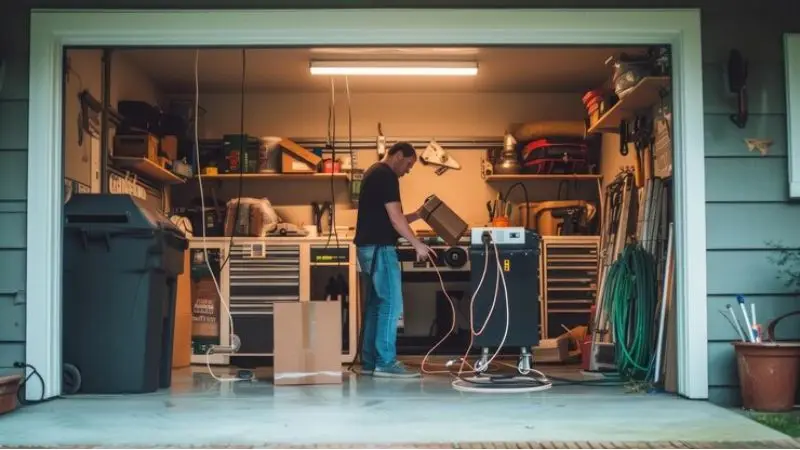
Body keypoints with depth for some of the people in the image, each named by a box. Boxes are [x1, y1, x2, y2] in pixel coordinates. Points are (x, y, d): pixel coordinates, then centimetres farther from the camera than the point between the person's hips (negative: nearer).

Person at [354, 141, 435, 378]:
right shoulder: (386, 176, -11)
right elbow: (395, 219, -17)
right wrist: (418, 245, -12)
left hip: (369, 246, 10)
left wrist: (416, 215, 17)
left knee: (376, 303, 10)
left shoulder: (374, 173, 20)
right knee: (391, 303, -9)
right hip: (379, 247, -10)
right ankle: (385, 362, -8)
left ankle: (369, 361, 12)